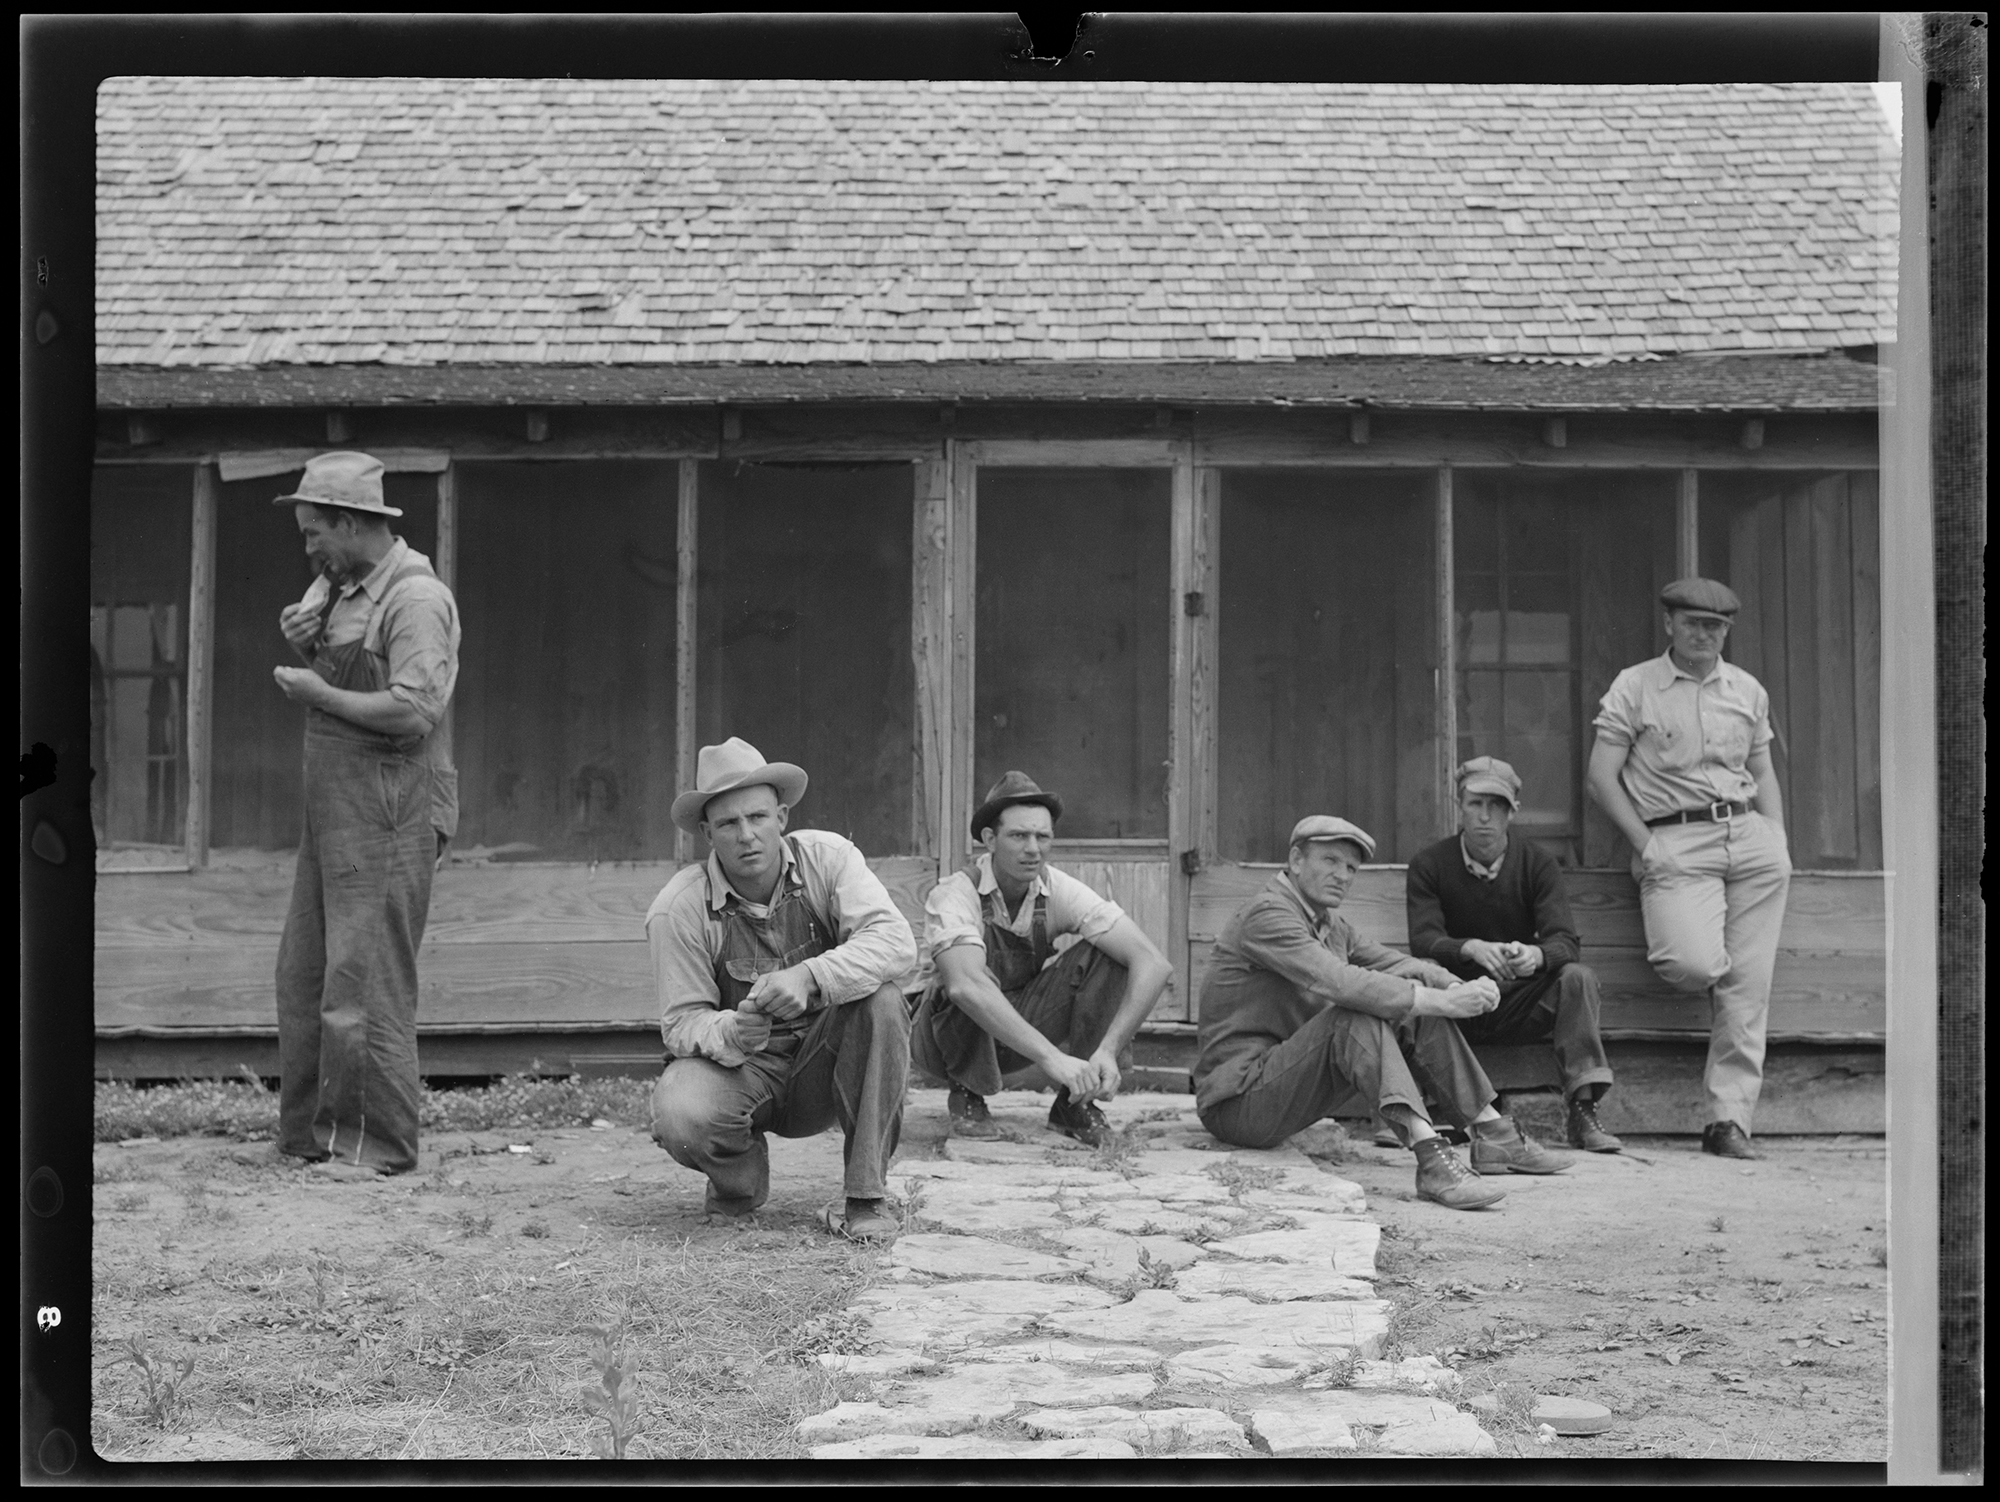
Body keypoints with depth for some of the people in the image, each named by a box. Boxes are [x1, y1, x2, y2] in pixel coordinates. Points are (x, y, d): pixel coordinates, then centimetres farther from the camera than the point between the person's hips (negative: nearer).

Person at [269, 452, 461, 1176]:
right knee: (303, 975, 12)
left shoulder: (416, 599, -13)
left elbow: (413, 712, -23)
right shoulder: (339, 584, 16)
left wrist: (318, 693, -12)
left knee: (363, 983, -7)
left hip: (387, 816, -10)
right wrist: (300, 635, 5)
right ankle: (308, 1136, 21)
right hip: (331, 812, 10)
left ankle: (377, 1149, 1)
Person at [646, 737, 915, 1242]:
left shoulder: (828, 857, -11)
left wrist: (809, 978, -41)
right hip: (737, 1066, -1)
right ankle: (742, 1180, 6)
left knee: (880, 997, -29)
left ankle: (867, 1196, -19)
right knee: (681, 1115, -34)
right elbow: (682, 1022, -11)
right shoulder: (677, 909, -14)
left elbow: (896, 941, -25)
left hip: (823, 1065, 2)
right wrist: (730, 1034, -35)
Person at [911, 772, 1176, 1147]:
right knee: (976, 975, -37)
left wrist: (1108, 1051, -37)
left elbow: (1154, 965, -23)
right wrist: (1053, 1058, -53)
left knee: (1104, 956, -20)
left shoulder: (1059, 892, -17)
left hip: (1023, 1025, 4)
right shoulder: (953, 896, -28)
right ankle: (967, 1097, -10)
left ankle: (1074, 1102, -8)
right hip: (947, 1036, -3)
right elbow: (966, 986, -47)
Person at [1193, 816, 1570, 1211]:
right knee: (1356, 1015, -29)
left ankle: (1492, 1134, -1)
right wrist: (1443, 1002, -29)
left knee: (1413, 1008, 0)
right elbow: (1338, 983, -29)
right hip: (1239, 1100, -9)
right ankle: (1430, 1157, -42)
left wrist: (1463, 988, -12)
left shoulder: (1330, 925, 15)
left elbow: (1401, 965, 10)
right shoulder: (1267, 914, -16)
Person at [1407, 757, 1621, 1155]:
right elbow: (1422, 941, -16)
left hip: (1522, 1001, 1)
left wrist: (1536, 955, -37)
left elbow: (1566, 941, -12)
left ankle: (1583, 1110, -26)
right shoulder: (1429, 865, -2)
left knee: (1578, 977, -25)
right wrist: (1472, 948, -39)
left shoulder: (1537, 863, 1)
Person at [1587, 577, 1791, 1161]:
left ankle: (1730, 1118, -3)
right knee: (1696, 966, -24)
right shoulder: (1633, 687, 4)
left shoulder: (1748, 691, 17)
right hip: (1675, 841, -4)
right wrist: (1645, 845, -8)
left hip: (1748, 831, 4)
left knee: (1748, 983, -6)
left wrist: (1778, 840, 8)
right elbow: (1601, 776, 1)